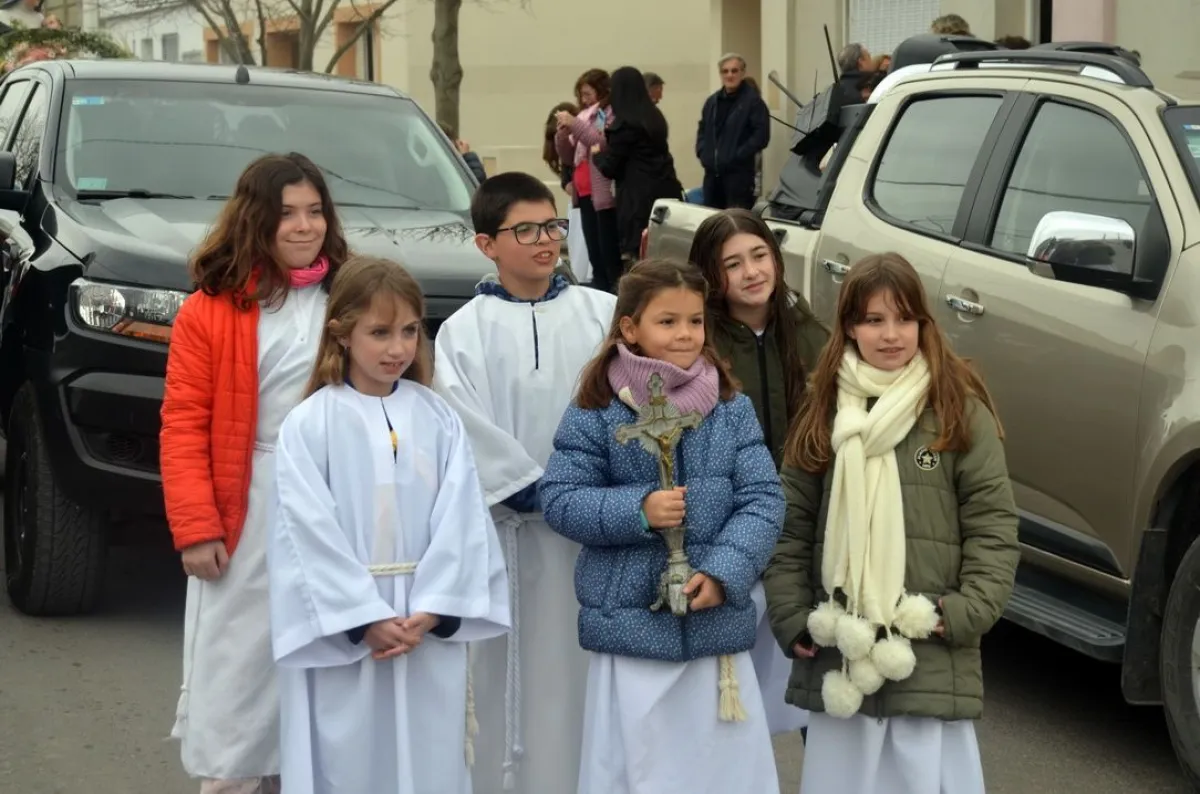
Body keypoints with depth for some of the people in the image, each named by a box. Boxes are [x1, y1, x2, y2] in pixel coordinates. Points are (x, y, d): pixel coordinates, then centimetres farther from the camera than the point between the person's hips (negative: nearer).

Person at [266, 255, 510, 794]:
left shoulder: (438, 419, 4)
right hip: (343, 632, -2)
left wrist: (430, 611, -12)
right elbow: (311, 531, -9)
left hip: (430, 626, 3)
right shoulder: (309, 425, -4)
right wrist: (366, 618, -14)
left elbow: (460, 520, -2)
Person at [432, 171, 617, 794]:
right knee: (523, 669, 2)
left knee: (596, 663, 6)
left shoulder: (602, 312, 6)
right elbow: (469, 430, -8)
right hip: (516, 527, -2)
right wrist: (539, 493, -11)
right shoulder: (464, 331, -1)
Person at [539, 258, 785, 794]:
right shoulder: (596, 412, -3)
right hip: (631, 630, -2)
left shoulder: (732, 409, 4)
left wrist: (724, 572, -15)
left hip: (719, 629, 2)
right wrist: (638, 510, -18)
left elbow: (763, 499, 0)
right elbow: (559, 500, -4)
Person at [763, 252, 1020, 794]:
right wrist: (792, 620, 1)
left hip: (933, 658, -3)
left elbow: (993, 525, -2)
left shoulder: (961, 411, 0)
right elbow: (791, 528, 9)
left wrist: (964, 613, -12)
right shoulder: (824, 414, 9)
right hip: (838, 653, 3)